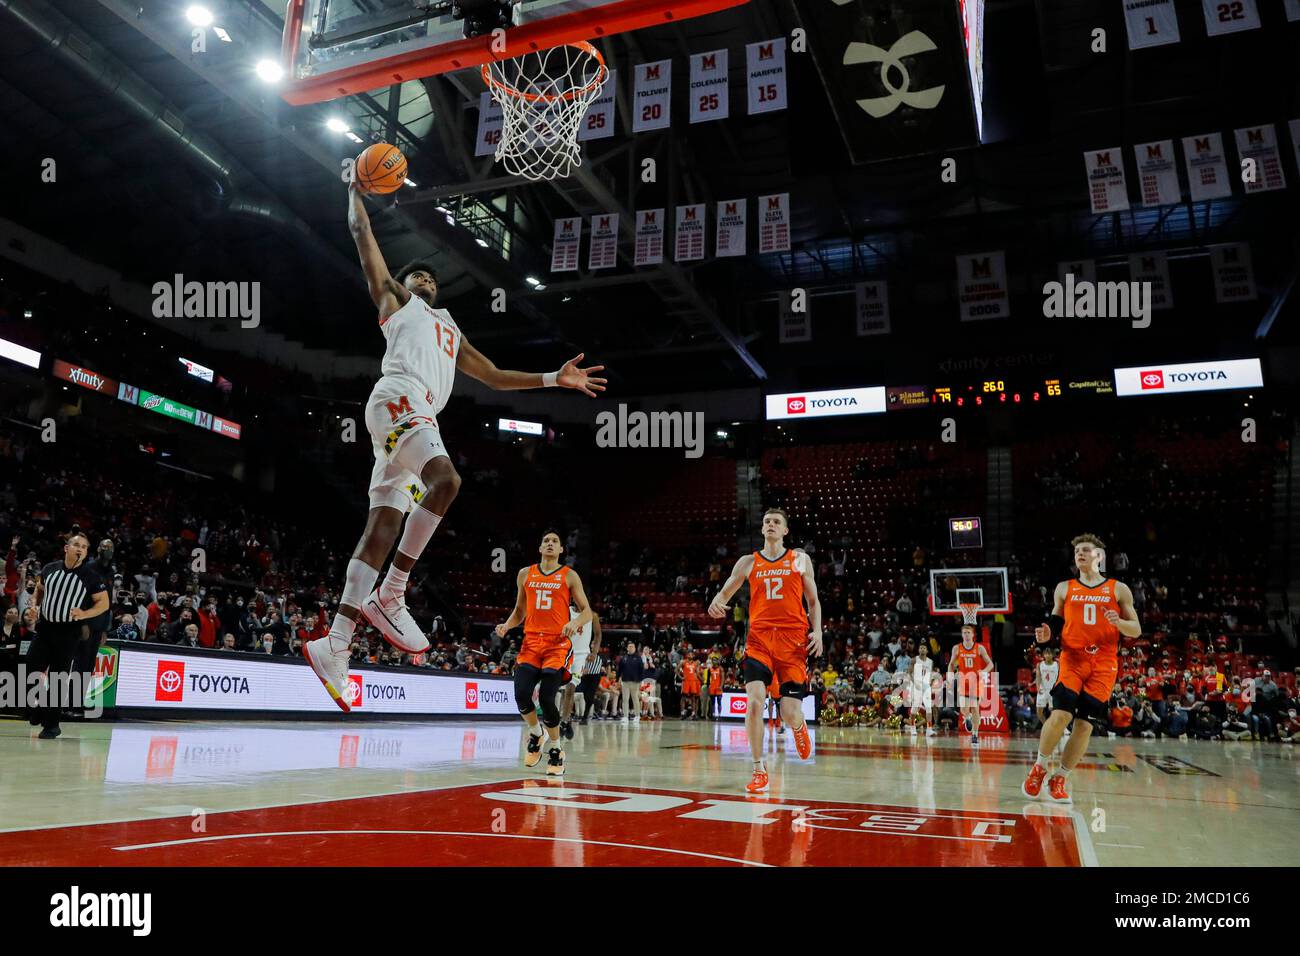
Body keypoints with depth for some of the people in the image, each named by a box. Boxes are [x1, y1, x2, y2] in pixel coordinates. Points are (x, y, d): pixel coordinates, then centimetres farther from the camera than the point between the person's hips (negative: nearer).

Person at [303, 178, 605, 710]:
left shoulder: (450, 330, 38)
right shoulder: (394, 298, 22)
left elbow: (493, 375, 35)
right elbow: (362, 234, 18)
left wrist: (554, 379, 27)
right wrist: (356, 190, 29)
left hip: (421, 416, 7)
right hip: (398, 399, -7)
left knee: (383, 526, -4)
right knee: (445, 480, -30)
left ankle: (335, 645, -7)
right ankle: (390, 593, -23)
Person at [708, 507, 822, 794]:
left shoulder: (800, 560, 11)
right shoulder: (748, 562, 11)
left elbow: (813, 601, 14)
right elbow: (725, 592, 13)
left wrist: (817, 631, -2)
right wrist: (716, 603, -11)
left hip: (793, 639, 0)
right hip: (759, 638, 1)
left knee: (790, 713, -5)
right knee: (754, 699, -19)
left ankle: (799, 727, 36)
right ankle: (759, 770, -5)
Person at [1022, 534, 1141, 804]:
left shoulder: (1119, 589, 7)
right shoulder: (1064, 589, 10)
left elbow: (1136, 630, 8)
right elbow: (1056, 623, 17)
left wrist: (1119, 622, -13)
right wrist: (1048, 634, -6)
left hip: (1103, 664, 0)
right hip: (1072, 658, 0)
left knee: (1085, 724, -2)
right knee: (1060, 714, -17)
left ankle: (1059, 779, 12)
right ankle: (1039, 767, 4)